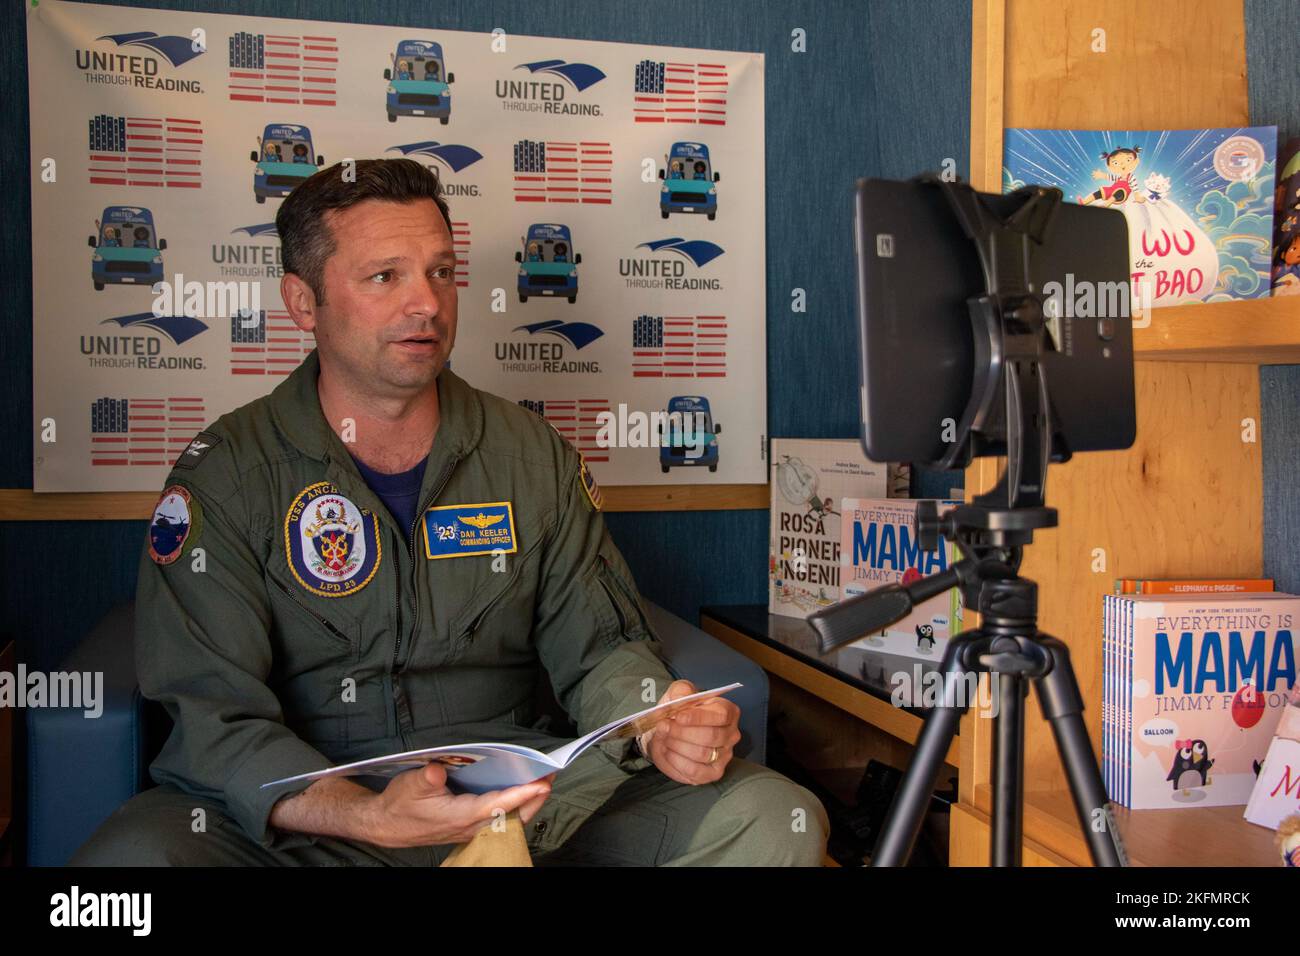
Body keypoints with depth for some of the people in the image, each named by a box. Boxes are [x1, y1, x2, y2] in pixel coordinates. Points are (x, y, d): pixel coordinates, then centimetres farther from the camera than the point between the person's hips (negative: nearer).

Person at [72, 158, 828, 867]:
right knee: (130, 856, -33)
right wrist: (365, 816, -29)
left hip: (520, 803, 3)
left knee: (774, 817, -17)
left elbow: (599, 646, 8)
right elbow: (218, 720, -10)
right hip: (305, 821, -2)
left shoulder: (532, 455, 7)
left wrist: (661, 727, -16)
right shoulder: (223, 477, -3)